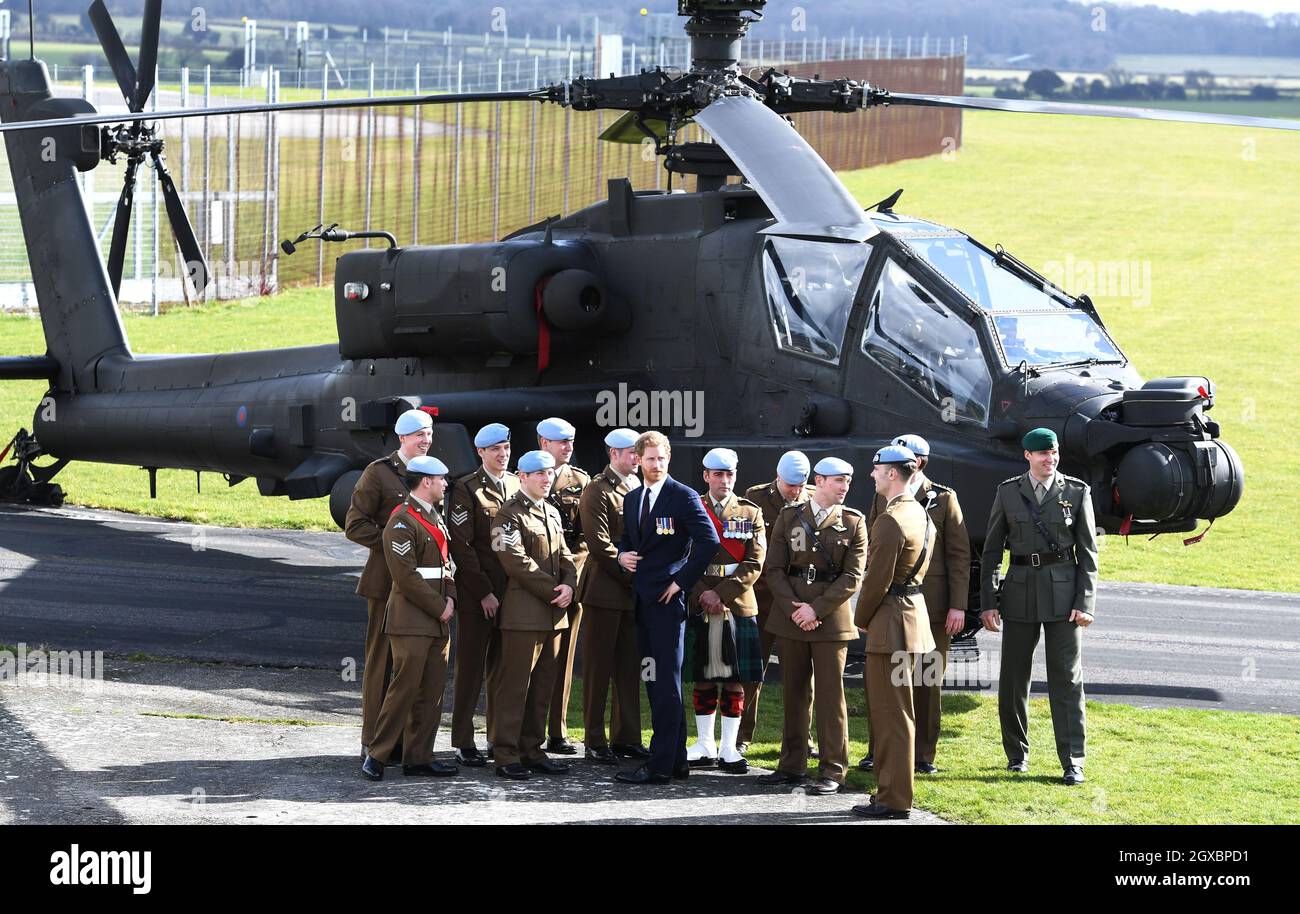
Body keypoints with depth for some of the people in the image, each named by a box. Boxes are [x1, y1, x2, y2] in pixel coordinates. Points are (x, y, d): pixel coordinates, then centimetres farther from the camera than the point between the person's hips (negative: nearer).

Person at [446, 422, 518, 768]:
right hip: (476, 596, -5)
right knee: (471, 668, 0)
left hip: (512, 593, 5)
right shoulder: (467, 489, -5)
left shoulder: (519, 486, 12)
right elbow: (462, 546, -9)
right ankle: (464, 743, 3)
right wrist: (484, 592, -12)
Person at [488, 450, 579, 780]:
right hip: (524, 613, -8)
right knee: (514, 686, -7)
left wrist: (569, 586, -3)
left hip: (553, 613, 8)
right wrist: (553, 591, -14)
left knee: (542, 687, 9)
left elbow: (563, 556, 18)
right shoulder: (510, 515, -6)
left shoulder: (552, 514, 20)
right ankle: (506, 756, -6)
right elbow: (517, 563, -15)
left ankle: (532, 750, 15)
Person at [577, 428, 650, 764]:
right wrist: (631, 575, -14)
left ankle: (626, 737, 14)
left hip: (635, 591, 7)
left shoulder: (640, 489, 15)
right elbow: (600, 544, -15)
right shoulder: (597, 491, -8)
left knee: (630, 669, 9)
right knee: (599, 668, -1)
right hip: (605, 591, -7)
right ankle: (595, 740, 3)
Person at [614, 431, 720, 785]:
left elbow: (709, 541, -13)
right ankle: (676, 760, 16)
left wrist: (682, 581, -14)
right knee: (654, 680, 10)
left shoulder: (684, 497, -7)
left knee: (666, 683, -8)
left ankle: (661, 765, -10)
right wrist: (622, 555, 3)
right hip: (642, 598, 8)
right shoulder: (632, 499, 15)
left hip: (668, 598, -8)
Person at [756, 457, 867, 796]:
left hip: (831, 617, -2)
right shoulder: (789, 517, 7)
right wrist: (794, 608, -9)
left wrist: (817, 609, -13)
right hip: (791, 616, 2)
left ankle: (832, 770, 1)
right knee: (794, 692, 7)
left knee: (830, 693, -2)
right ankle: (793, 765, 15)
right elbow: (774, 568, 3)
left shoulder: (853, 523, 2)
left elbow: (852, 577, -4)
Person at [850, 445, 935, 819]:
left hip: (891, 621, -10)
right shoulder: (922, 515, 12)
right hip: (915, 612, 10)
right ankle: (894, 791, 21)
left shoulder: (889, 521, -19)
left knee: (891, 715, -5)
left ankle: (894, 800, -2)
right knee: (894, 712, 16)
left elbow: (878, 579, -19)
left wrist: (861, 619, -4)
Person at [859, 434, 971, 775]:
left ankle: (924, 753, 11)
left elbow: (959, 554, -1)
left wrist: (958, 606, -7)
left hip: (930, 603, -3)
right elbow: (871, 550, 12)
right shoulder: (882, 498, 11)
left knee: (928, 680, 4)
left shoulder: (944, 499, 1)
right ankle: (878, 751, 10)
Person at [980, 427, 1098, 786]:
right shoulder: (1008, 492, 4)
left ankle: (1072, 762, -3)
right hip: (1020, 591, 2)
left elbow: (1088, 552, 1)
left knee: (1067, 678, -3)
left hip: (1063, 592, -2)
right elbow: (991, 550, 7)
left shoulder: (1076, 491, 1)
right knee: (1013, 677, 6)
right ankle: (1017, 754, 21)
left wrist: (1085, 603, -7)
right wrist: (988, 602, 0)